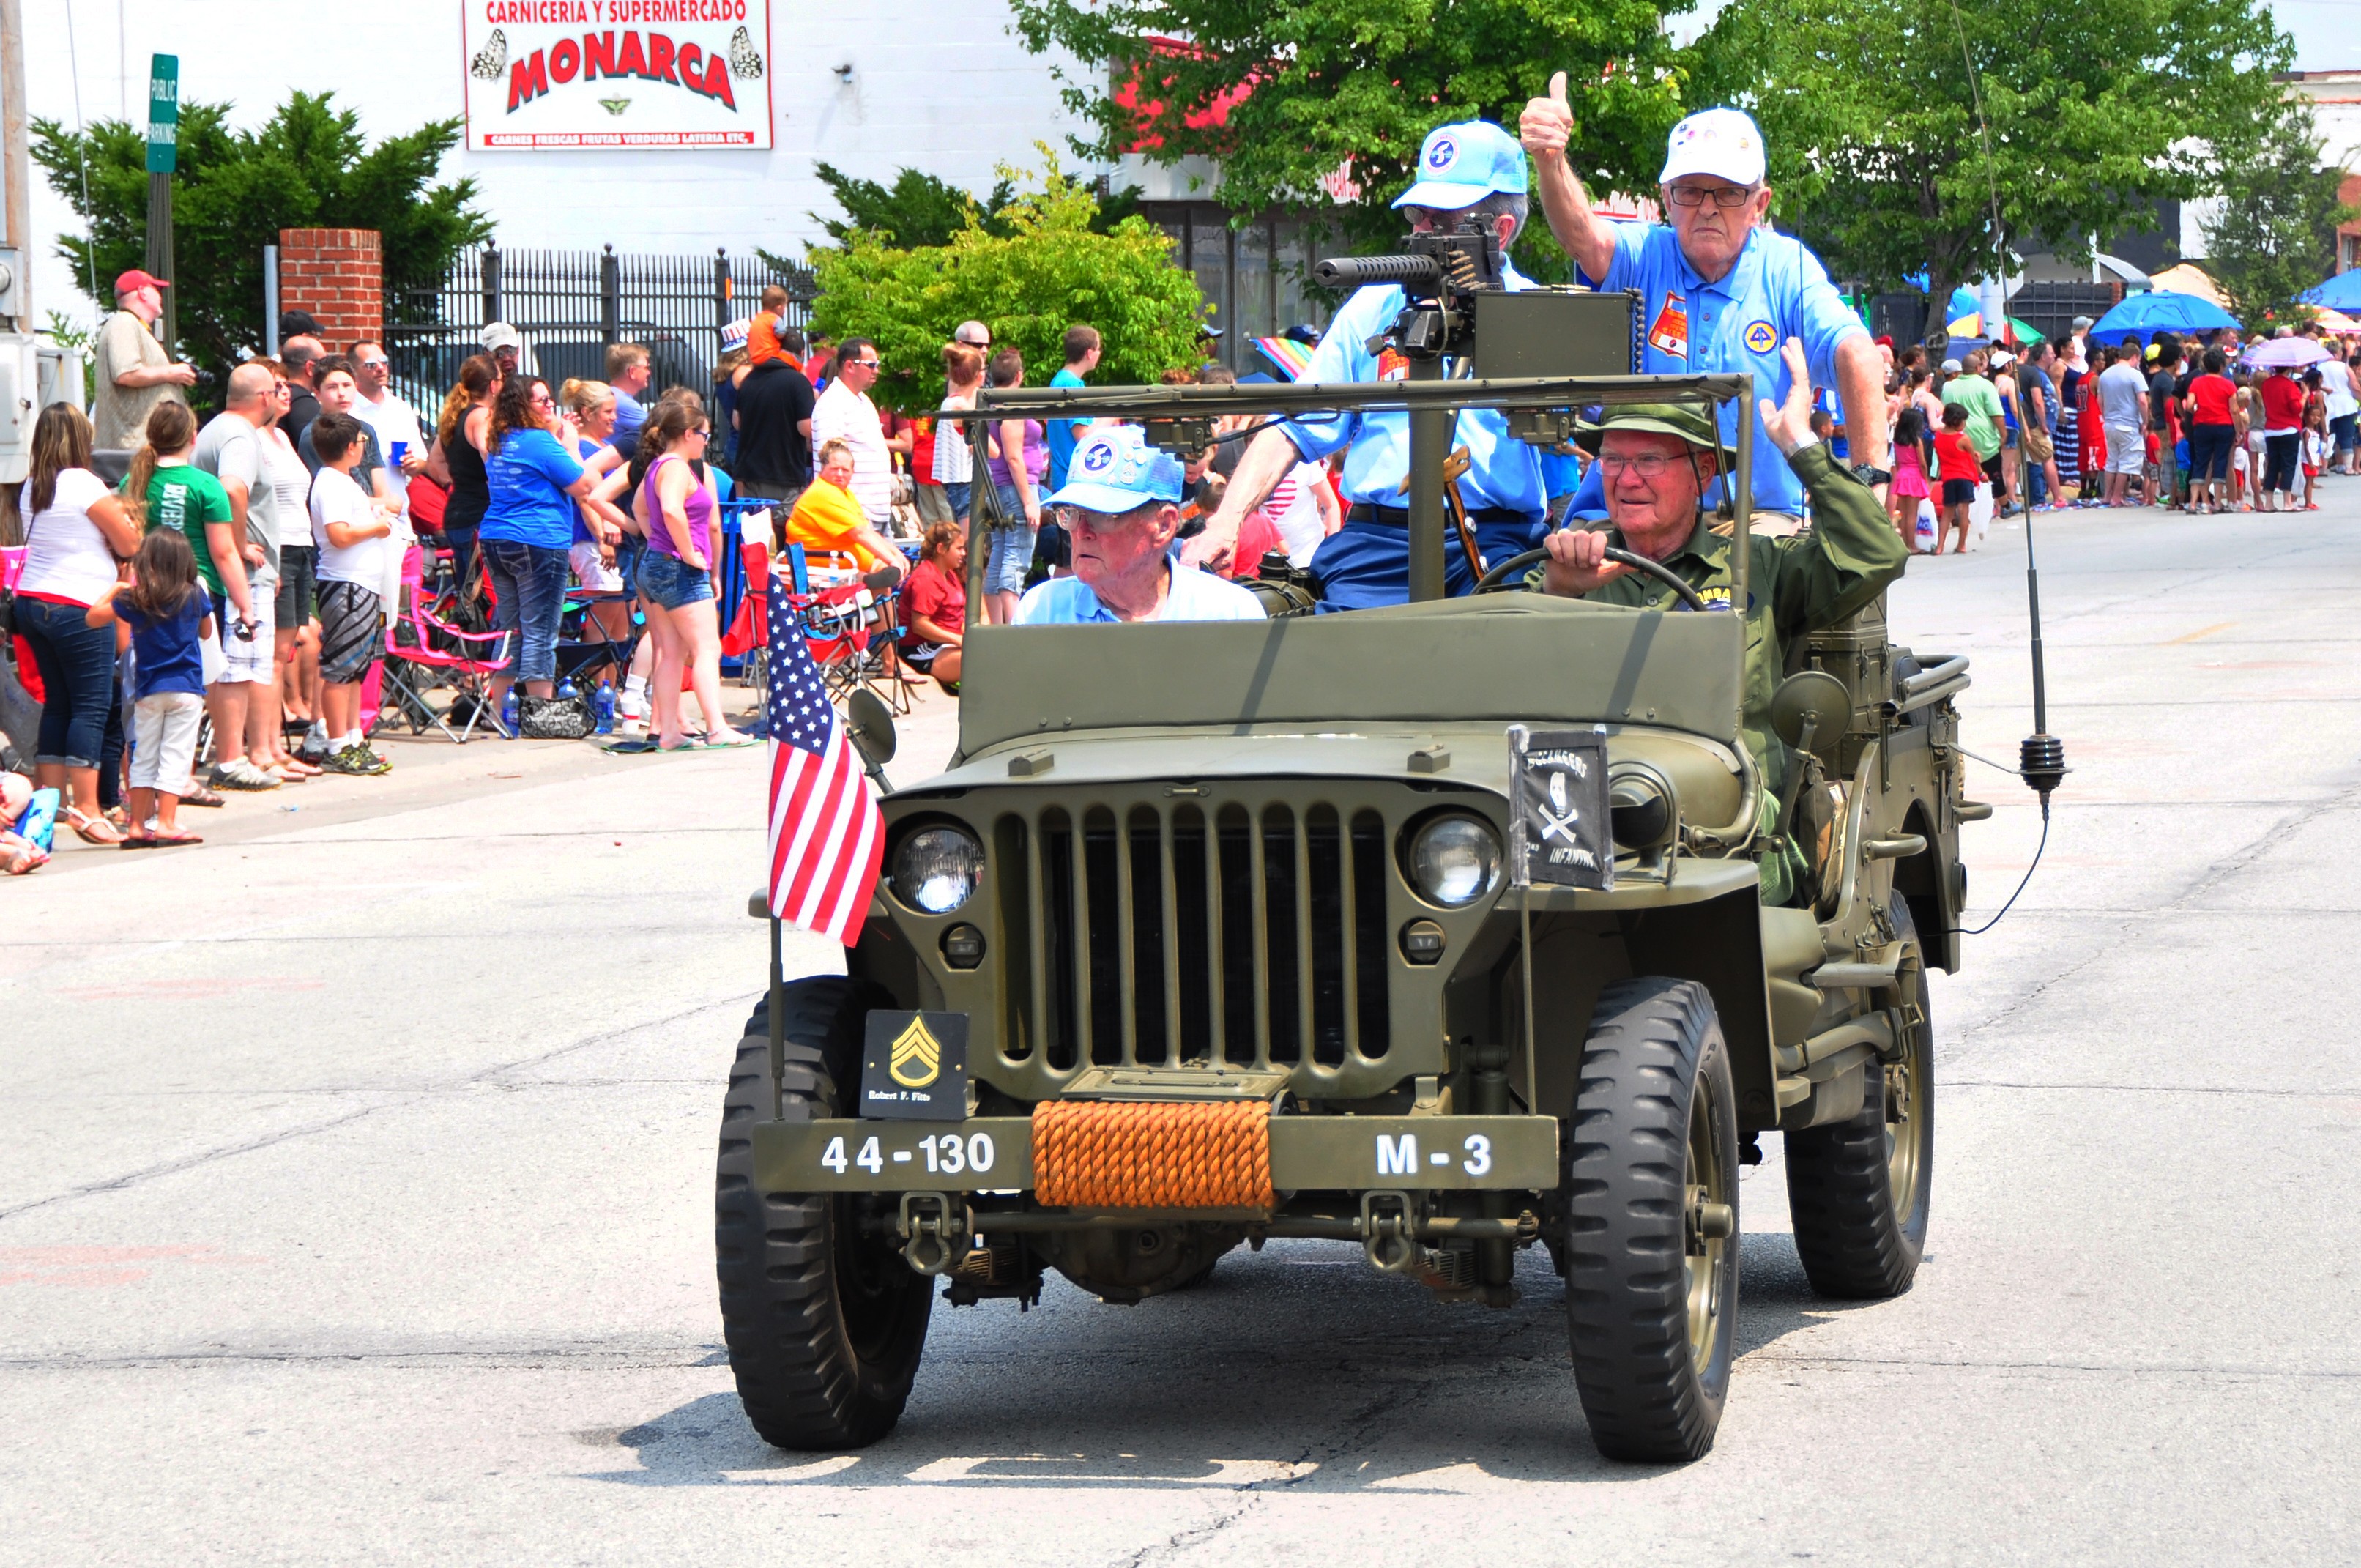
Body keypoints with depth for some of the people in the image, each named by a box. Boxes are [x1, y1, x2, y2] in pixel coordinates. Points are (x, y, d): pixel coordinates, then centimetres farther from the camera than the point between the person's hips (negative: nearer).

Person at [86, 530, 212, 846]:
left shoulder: (135, 599, -5)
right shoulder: (195, 595, -2)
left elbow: (93, 617, 2)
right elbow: (206, 632, 14)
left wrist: (114, 591, 13)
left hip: (148, 690, 1)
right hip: (186, 689, -1)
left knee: (143, 758, 10)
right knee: (175, 757, -2)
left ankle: (138, 826, 9)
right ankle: (165, 823, -9)